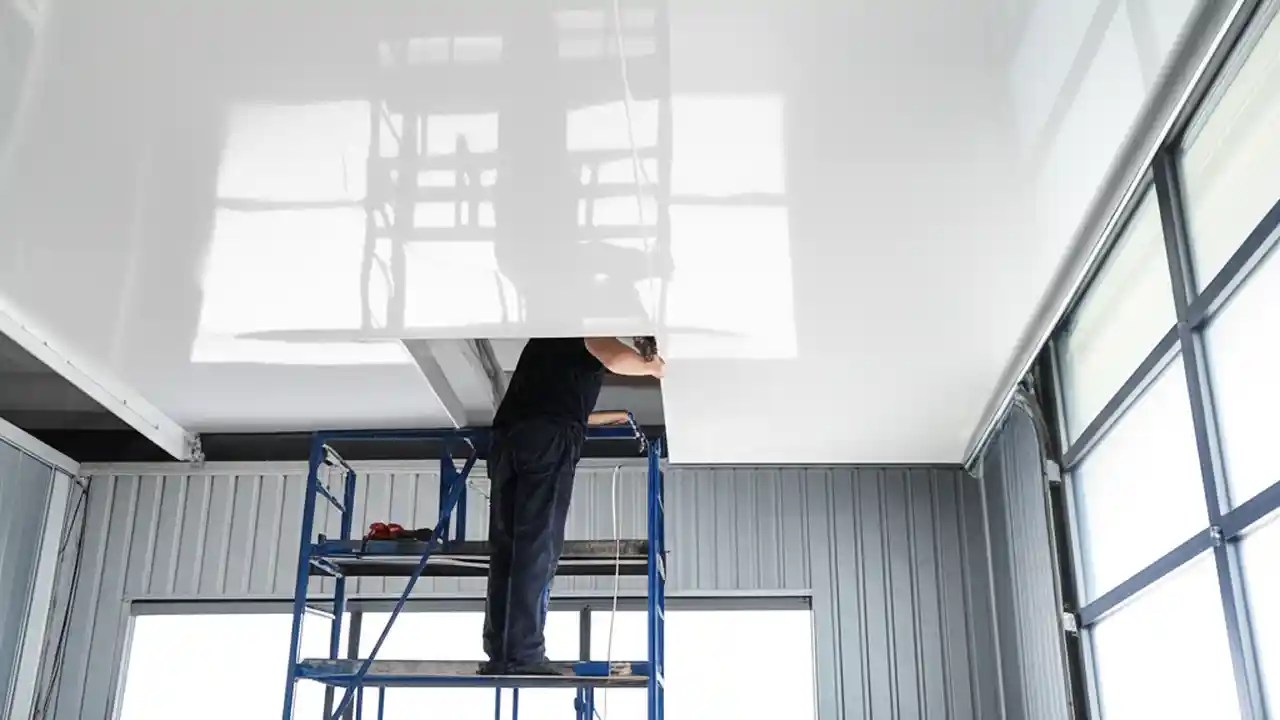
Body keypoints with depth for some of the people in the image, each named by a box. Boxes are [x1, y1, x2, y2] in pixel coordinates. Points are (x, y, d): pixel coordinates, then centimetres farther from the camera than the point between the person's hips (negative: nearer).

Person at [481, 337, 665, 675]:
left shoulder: (546, 339, 35)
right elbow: (615, 359, -9)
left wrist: (612, 417, 54)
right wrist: (650, 366, 12)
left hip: (506, 438, 6)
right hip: (549, 441, -6)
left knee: (505, 547, 4)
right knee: (537, 546, -8)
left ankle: (499, 654, -1)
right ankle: (523, 655, -13)